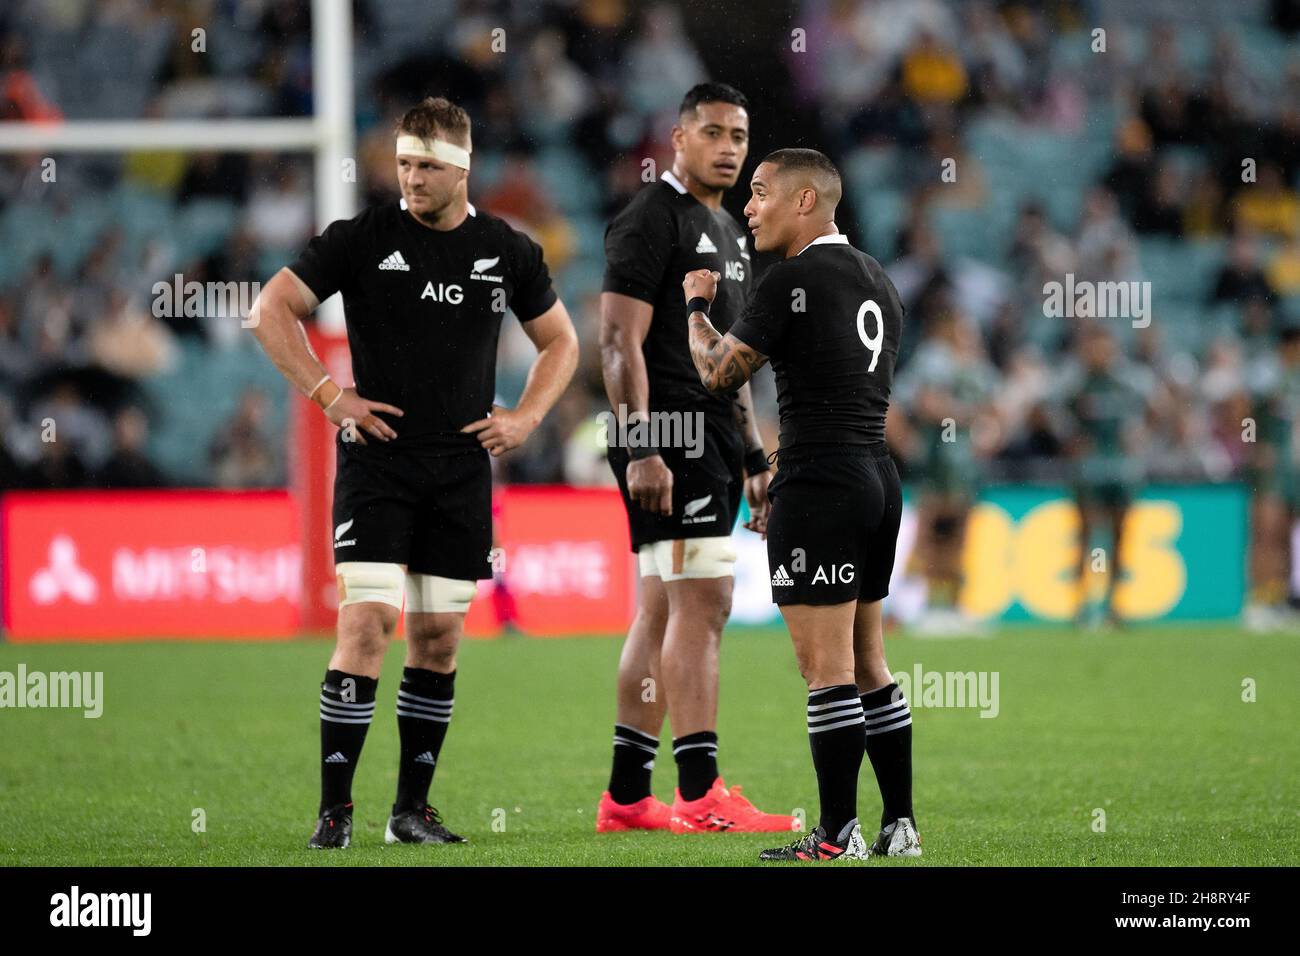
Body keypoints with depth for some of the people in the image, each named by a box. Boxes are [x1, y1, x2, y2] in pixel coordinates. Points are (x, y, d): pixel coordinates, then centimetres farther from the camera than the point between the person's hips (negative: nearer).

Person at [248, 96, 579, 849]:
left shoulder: (508, 251, 6)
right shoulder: (363, 240, -3)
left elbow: (560, 341, 19)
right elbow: (273, 311, -1)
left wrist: (527, 416, 4)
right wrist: (330, 396, -8)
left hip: (463, 469, 3)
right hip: (377, 458, -3)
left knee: (440, 634, 6)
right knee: (368, 620, -14)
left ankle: (413, 808, 15)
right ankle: (335, 808, -12)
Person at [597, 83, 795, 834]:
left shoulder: (729, 232, 21)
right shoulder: (651, 221, -9)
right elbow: (620, 342, -15)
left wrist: (753, 458, 23)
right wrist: (642, 450, -22)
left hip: (715, 441, 10)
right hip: (669, 440, -10)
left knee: (664, 614, 9)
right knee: (702, 602, -14)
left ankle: (626, 797, 11)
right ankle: (701, 795, -17)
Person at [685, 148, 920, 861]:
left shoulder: (794, 279, -11)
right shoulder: (877, 281, 16)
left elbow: (719, 372, -7)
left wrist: (696, 305, 11)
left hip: (820, 483, -9)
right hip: (879, 478, 9)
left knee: (827, 669, -6)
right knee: (868, 664, 13)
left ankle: (839, 836, -6)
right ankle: (900, 825, 12)